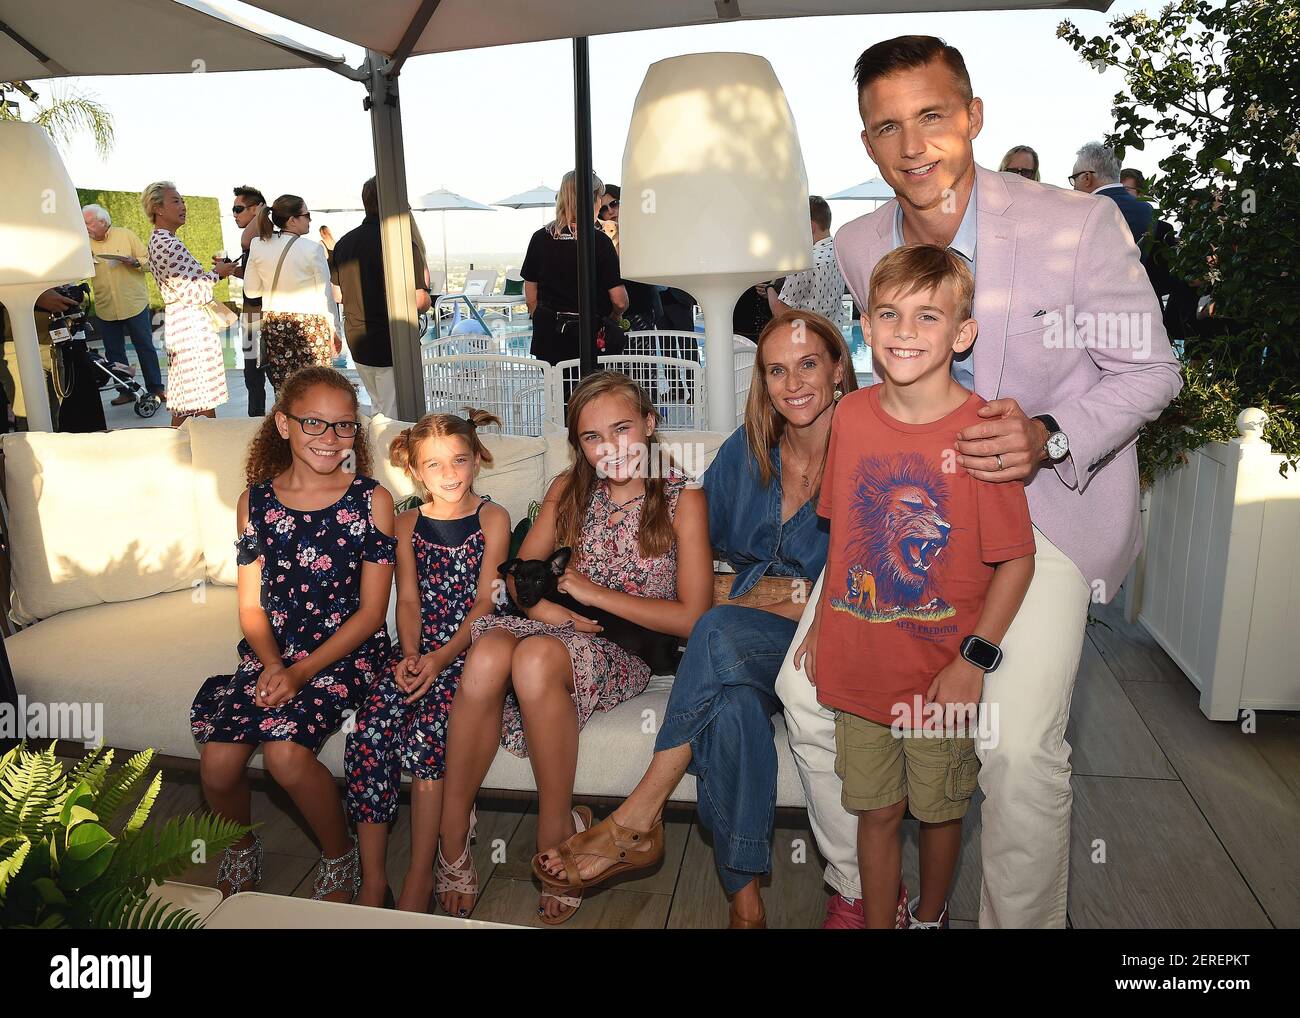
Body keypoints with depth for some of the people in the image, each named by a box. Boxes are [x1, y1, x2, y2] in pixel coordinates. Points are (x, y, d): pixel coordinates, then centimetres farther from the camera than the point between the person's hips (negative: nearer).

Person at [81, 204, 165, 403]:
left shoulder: (126, 235, -1)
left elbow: (148, 261, -1)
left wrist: (134, 262, -18)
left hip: (134, 304, -4)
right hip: (105, 310, 4)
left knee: (145, 347, 2)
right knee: (114, 353, 8)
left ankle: (155, 388, 11)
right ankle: (125, 391, 17)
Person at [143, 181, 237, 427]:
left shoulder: (158, 241, 16)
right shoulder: (169, 245, -17)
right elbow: (195, 293, -19)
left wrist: (216, 271, 12)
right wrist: (217, 273, -4)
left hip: (177, 322, 10)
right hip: (192, 325, -10)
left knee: (182, 406, 15)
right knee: (205, 405, -5)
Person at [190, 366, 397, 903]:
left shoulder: (371, 499, -5)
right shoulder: (256, 501, 5)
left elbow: (371, 610, -6)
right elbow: (251, 603, 7)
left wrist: (301, 672, -14)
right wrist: (271, 665, -11)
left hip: (346, 652, -3)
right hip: (271, 653, 4)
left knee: (285, 751, -26)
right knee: (218, 762, -15)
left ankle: (341, 858, 3)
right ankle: (241, 850, 20)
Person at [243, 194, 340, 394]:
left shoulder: (257, 246, 3)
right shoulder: (313, 249, -10)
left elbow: (251, 290, 10)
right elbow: (326, 294, -5)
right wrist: (334, 330, 4)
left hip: (273, 323, 5)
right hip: (310, 324, -5)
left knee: (282, 390, 8)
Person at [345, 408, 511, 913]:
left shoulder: (492, 519, 1)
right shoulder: (409, 524, 13)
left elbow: (485, 601, -5)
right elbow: (408, 599, 8)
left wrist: (441, 658, -17)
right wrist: (411, 655, -10)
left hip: (469, 649, -4)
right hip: (418, 651, 4)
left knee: (424, 733, -27)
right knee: (366, 735, -20)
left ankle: (419, 880, -13)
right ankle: (372, 881, -9)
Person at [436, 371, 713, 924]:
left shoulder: (682, 499, -4)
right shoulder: (570, 489, 10)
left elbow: (692, 618, -9)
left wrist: (593, 593, -11)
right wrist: (547, 606, -12)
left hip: (634, 649, -4)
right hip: (568, 631, 4)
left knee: (536, 657, -36)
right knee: (488, 652, -31)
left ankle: (556, 832, -18)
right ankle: (452, 836, -19)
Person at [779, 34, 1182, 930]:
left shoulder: (1080, 226, -15)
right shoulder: (858, 249, -1)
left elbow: (1149, 370, -6)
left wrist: (1049, 437, -22)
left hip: (1047, 496, -4)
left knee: (1021, 748, -18)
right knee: (806, 685, -2)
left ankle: (1024, 921, 14)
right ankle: (859, 891, 23)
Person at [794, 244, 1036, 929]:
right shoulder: (851, 416, -2)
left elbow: (1016, 560, -11)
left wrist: (974, 661, -15)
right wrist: (822, 624, 9)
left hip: (940, 676, -2)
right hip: (857, 665, 3)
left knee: (939, 811, 19)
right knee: (876, 812, 16)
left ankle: (930, 915, 45)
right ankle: (879, 922, 38)